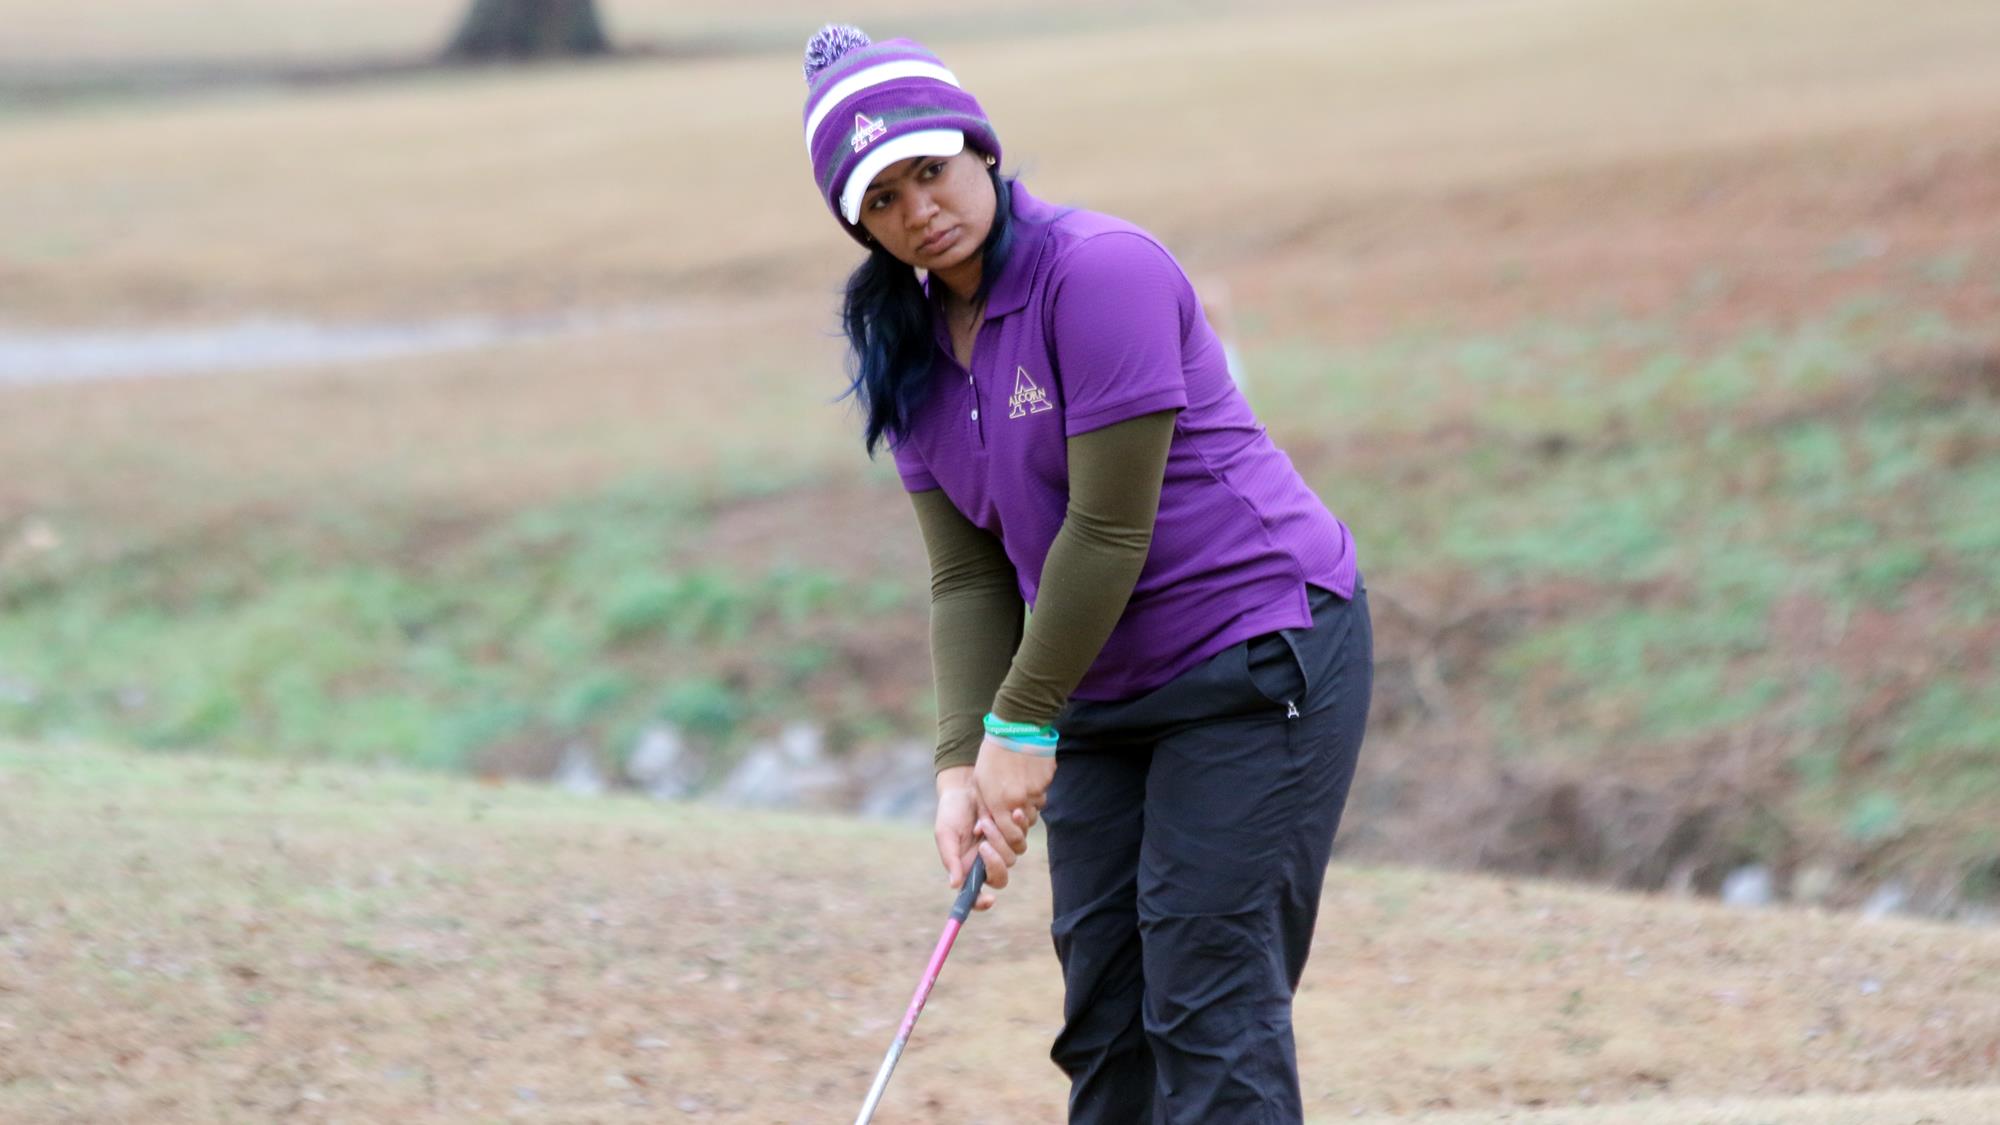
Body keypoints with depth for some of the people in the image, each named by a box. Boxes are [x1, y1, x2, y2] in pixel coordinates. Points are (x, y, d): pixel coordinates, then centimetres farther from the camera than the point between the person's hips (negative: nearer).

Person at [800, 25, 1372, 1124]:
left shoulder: (1100, 271, -18)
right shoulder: (908, 351, 6)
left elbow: (1110, 528, -19)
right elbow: (968, 577, 5)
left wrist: (1022, 725, -15)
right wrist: (963, 765, -7)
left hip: (1260, 657, -8)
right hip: (1105, 693, 8)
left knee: (1210, 997, -13)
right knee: (1103, 1009, 5)